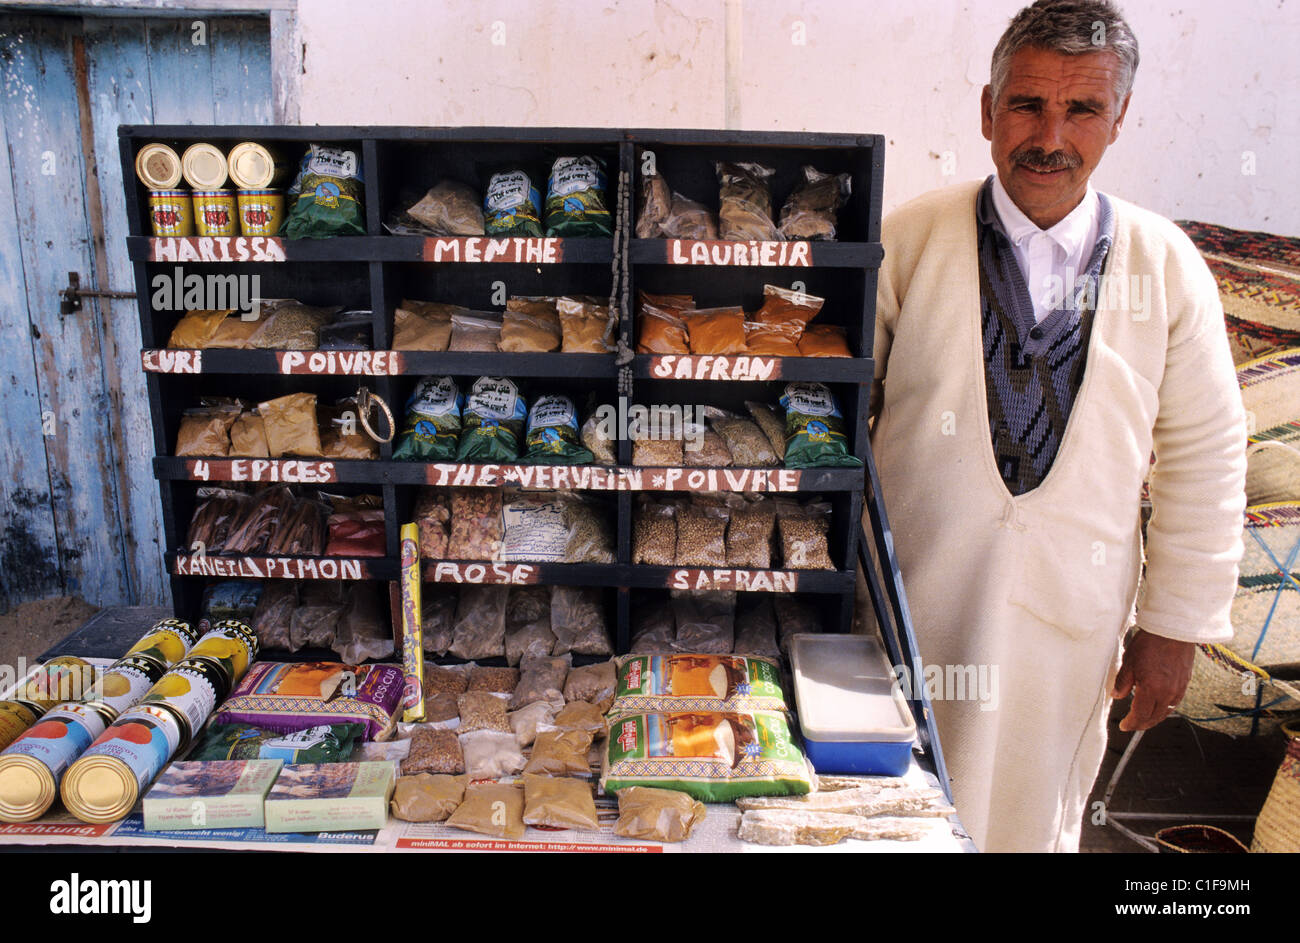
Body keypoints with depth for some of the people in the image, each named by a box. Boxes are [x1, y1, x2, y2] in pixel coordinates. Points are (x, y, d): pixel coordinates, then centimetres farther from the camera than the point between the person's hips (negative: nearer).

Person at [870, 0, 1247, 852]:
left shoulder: (1166, 265, -2)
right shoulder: (911, 240, -6)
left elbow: (1206, 454, 3)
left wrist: (1175, 627, 3)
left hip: (1071, 621, 2)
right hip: (913, 604, -1)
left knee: (1035, 815, 18)